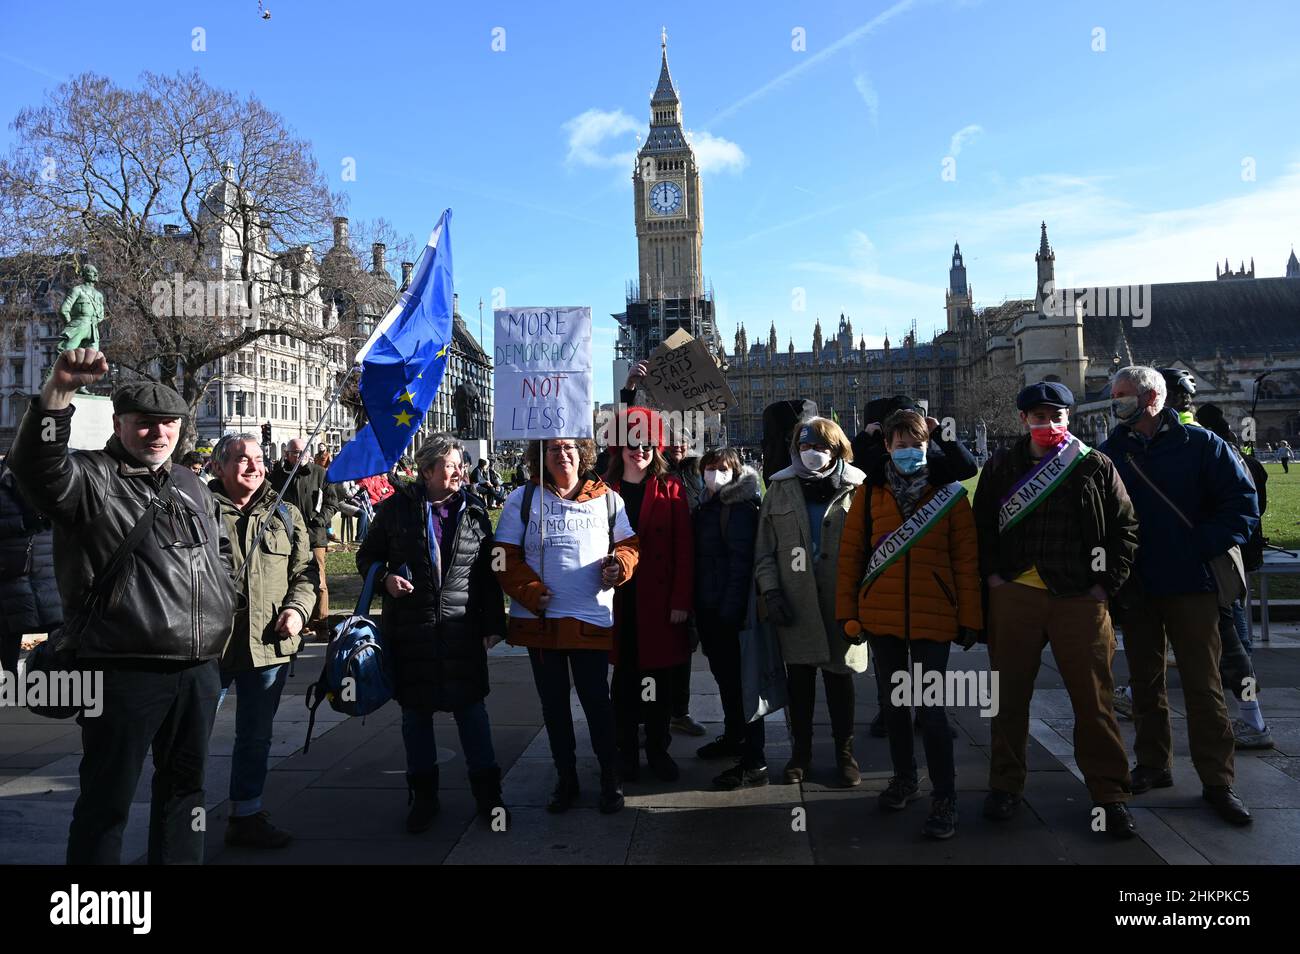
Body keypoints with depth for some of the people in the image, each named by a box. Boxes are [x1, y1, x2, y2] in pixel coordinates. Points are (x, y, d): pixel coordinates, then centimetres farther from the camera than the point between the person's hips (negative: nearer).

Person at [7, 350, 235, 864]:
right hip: (124, 671, -6)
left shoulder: (191, 485, 15)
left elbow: (220, 550, 26)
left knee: (184, 783, 18)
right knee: (108, 797, 3)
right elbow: (36, 464, -27)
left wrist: (222, 610, 18)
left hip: (199, 669, 6)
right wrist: (59, 390, -40)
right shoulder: (90, 478, -5)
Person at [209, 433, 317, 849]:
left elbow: (305, 571, 12)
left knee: (256, 736, 15)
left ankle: (246, 815, 30)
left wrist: (297, 609, -4)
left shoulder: (285, 514, 10)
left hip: (269, 644, 4)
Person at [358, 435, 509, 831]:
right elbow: (368, 555, 9)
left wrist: (493, 623, 2)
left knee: (471, 707, 6)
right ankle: (424, 795, 26)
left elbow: (488, 573, 5)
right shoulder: (396, 508, -1)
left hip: (461, 630, 0)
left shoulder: (475, 510, 3)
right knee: (416, 710, 10)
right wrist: (385, 577, -12)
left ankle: (487, 792, 21)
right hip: (410, 629, 0)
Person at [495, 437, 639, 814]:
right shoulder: (522, 499, 4)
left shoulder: (607, 499, 7)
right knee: (553, 702, 12)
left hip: (592, 618, -1)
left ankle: (611, 779, 21)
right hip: (540, 618, 1)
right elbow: (506, 557, 1)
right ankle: (565, 779, 26)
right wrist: (531, 592, -13)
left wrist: (619, 565, -11)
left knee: (596, 700, 4)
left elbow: (629, 544, 11)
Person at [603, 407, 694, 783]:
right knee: (625, 676, 11)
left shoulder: (671, 489, 1)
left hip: (660, 601, 0)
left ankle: (658, 749, 25)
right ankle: (627, 750, 24)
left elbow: (684, 549, -3)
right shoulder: (605, 490, 2)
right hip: (618, 601, 0)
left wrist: (681, 600, -9)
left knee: (660, 677, 9)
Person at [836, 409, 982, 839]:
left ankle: (944, 799, 10)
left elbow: (967, 561, 0)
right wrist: (847, 610, 1)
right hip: (881, 617, 3)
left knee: (930, 708, -3)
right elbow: (850, 553, 4)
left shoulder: (949, 493, 0)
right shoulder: (870, 491, 3)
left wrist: (970, 618, -3)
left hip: (932, 618, -2)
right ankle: (904, 778, 34)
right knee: (895, 702, 16)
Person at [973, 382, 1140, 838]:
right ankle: (1006, 784, 23)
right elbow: (981, 525, 12)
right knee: (1009, 693, 9)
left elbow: (1125, 527, 6)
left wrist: (1107, 583, -2)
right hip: (1014, 594, 1)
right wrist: (991, 575, 1)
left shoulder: (1096, 466, 5)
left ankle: (1110, 792, 18)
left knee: (1094, 698, 3)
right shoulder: (1001, 467, 7)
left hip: (1081, 598, -1)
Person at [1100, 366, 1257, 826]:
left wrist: (1199, 547, -13)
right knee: (1145, 681, 12)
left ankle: (1217, 781, 13)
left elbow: (1243, 505, -6)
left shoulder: (1201, 444, -4)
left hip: (1190, 585, -3)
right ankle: (1153, 765, 26)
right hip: (1135, 587, 3)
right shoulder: (1110, 452, 4)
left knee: (1204, 686, 1)